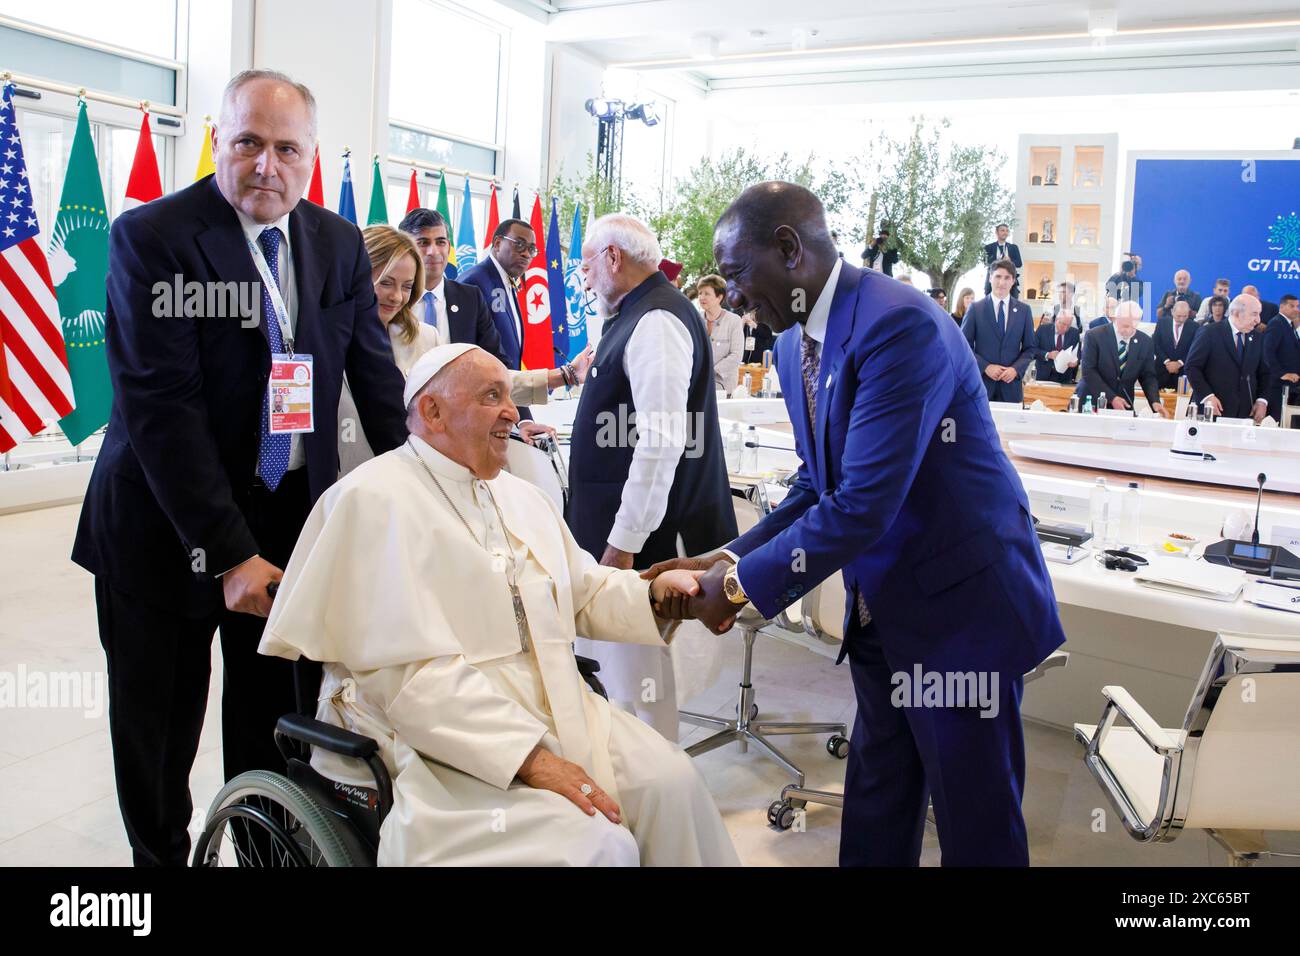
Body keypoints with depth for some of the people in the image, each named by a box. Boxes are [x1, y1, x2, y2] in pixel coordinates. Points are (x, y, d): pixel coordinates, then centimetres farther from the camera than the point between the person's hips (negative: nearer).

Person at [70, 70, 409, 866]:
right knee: (161, 726, 13)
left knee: (274, 715, 15)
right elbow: (161, 405, -19)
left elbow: (376, 377, 2)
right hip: (168, 522, -3)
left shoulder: (339, 243, 2)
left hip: (294, 510, 4)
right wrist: (228, 552, -23)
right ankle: (160, 853, 36)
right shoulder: (151, 235, -13)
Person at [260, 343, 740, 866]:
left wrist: (655, 594, -5)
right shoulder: (375, 499, -13)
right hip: (438, 736, -7)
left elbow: (585, 591, 17)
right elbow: (411, 676, -21)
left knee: (671, 779, -11)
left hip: (551, 707, 8)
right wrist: (531, 758, -25)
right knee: (597, 846, -23)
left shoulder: (520, 496, 14)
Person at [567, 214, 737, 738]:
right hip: (614, 523, 10)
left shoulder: (656, 321, -17)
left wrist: (625, 542, -23)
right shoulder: (636, 315, 14)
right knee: (611, 659, 18)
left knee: (635, 668, -1)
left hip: (638, 534, -10)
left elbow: (661, 440, -24)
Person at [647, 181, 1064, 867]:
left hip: (959, 607, -8)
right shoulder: (793, 343, 4)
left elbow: (863, 504, -29)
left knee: (976, 829, 9)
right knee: (874, 813, 21)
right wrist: (729, 560, -2)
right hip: (880, 613, 8)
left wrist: (743, 582, -20)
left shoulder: (899, 324, -25)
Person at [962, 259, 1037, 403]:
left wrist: (1016, 369, -9)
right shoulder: (976, 308, 0)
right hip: (981, 382, -1)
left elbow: (1029, 348, 9)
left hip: (1011, 384, 2)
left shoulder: (1024, 310, 7)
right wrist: (985, 367, -13)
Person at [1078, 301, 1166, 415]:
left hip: (1124, 406, 3)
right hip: (1093, 403, -3)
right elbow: (1089, 372, -15)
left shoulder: (1145, 342, 0)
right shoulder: (1095, 337, -12)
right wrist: (1111, 397, -22)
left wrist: (1155, 402, -14)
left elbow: (1148, 376, 4)